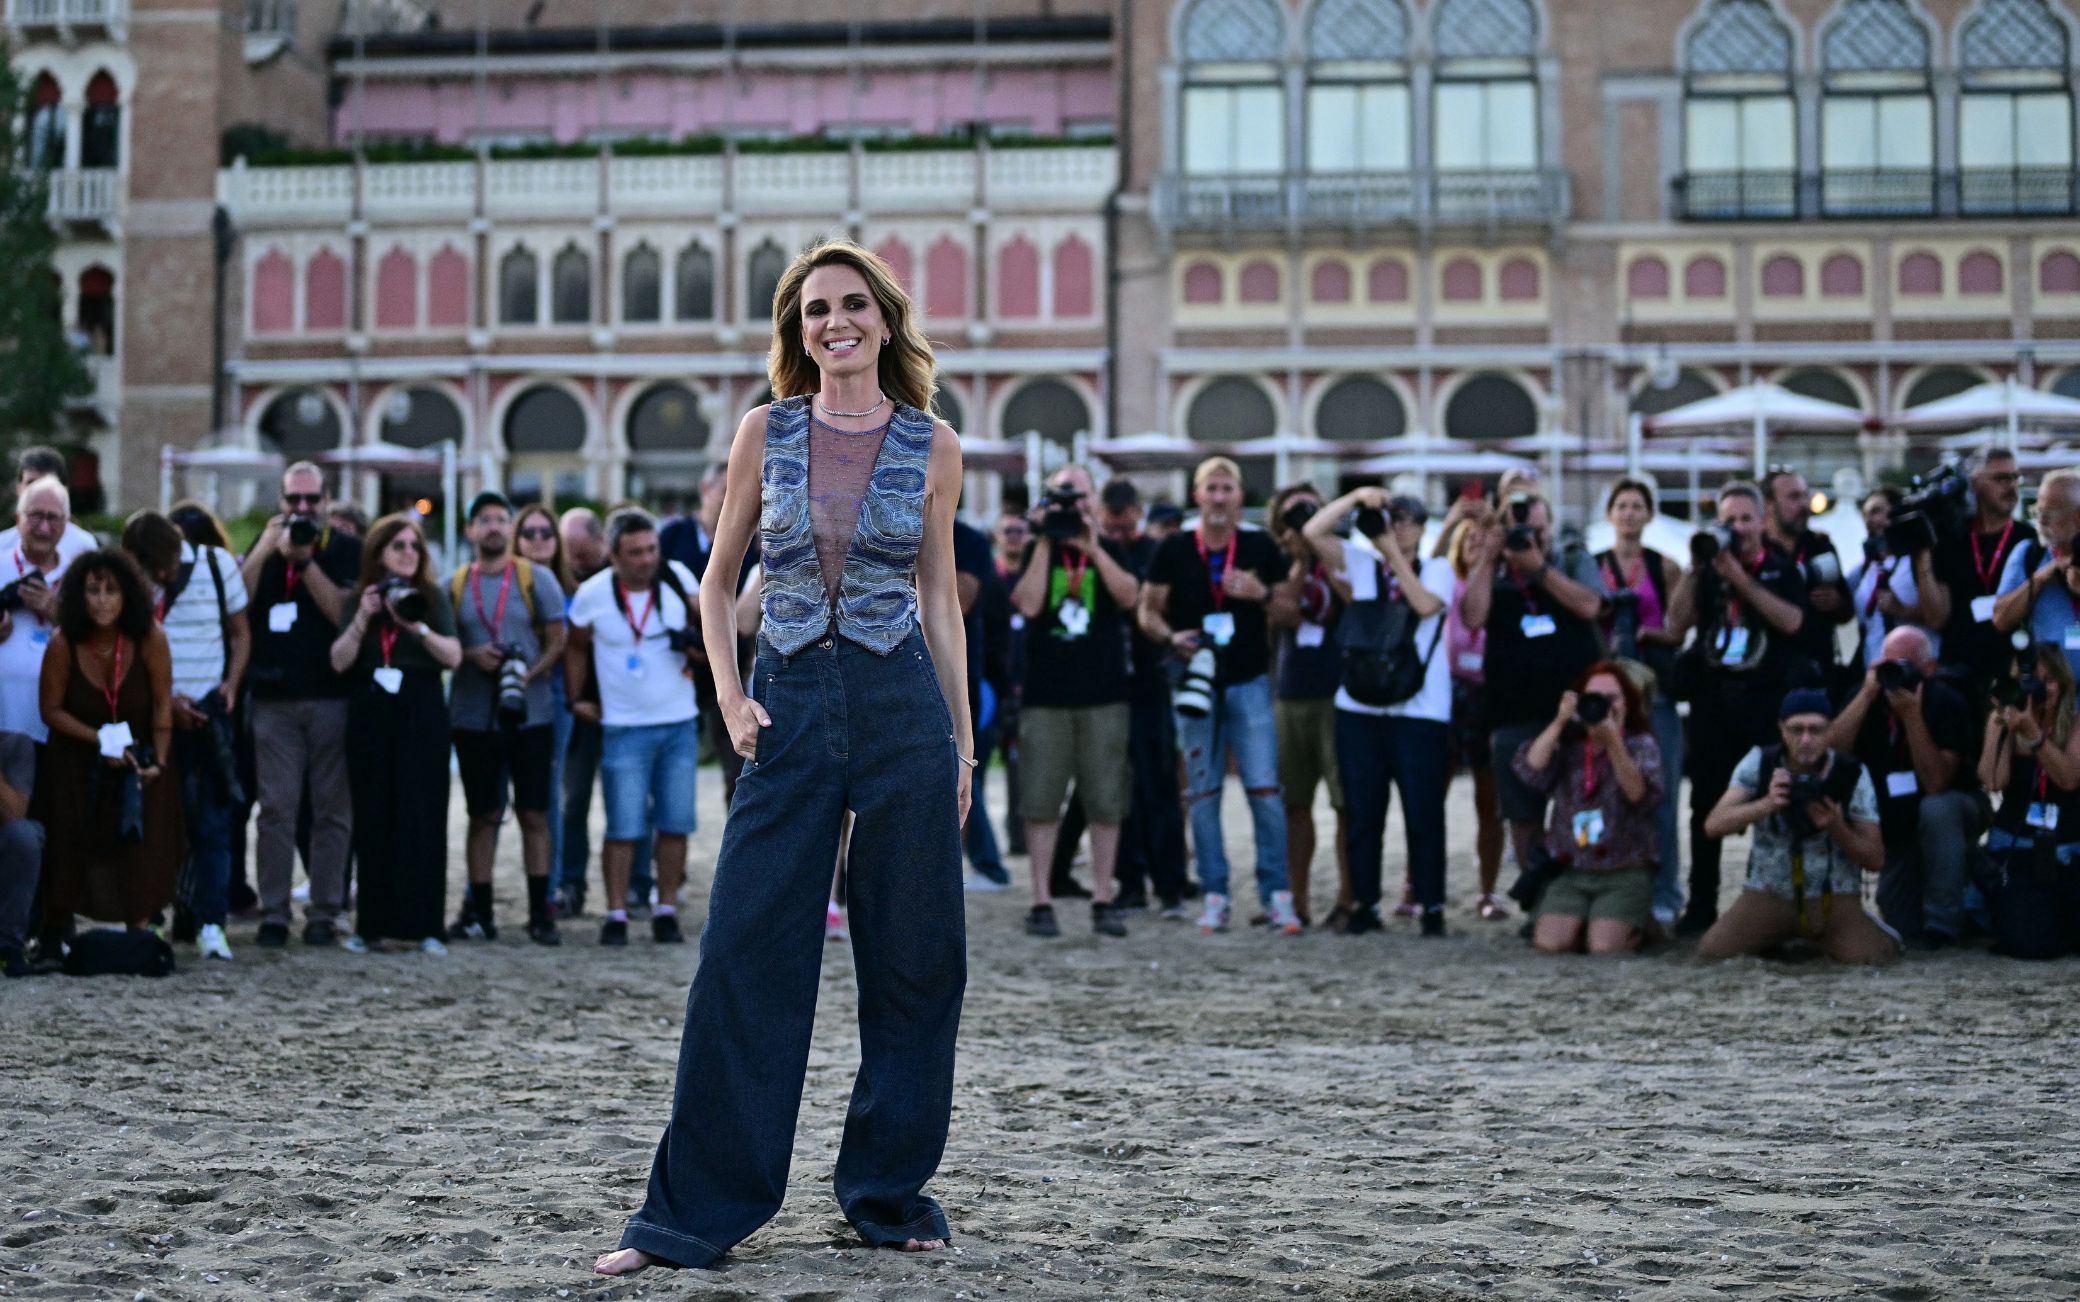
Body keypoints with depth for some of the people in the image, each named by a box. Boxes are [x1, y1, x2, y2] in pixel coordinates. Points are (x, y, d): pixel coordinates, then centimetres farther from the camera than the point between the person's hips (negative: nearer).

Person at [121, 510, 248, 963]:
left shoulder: (218, 564, 1)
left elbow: (240, 632, 11)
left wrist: (231, 683, -5)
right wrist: (165, 700, -9)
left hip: (208, 715, 1)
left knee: (212, 820, -3)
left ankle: (210, 922, -3)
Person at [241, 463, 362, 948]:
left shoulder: (346, 550, 7)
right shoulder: (264, 545, 14)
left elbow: (344, 612, -8)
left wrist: (304, 560, -14)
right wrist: (266, 548, -8)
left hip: (332, 697, -1)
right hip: (275, 698, 1)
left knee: (332, 809, 0)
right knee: (276, 808, -3)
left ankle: (324, 913, 4)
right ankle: (273, 914, 0)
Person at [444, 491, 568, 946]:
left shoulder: (537, 579, 2)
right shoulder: (454, 585, 7)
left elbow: (557, 641, 1)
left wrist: (529, 676, -16)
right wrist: (470, 656, -11)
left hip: (530, 715, -1)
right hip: (474, 716, 2)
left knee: (534, 814, 0)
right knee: (482, 816, 5)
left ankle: (540, 913, 5)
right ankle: (480, 912, 10)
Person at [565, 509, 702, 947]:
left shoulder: (678, 577, -3)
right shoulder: (592, 594, -5)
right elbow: (576, 648, 11)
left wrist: (700, 642, -7)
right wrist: (575, 699, 6)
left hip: (680, 724, 2)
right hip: (624, 729, -2)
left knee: (675, 824, 3)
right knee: (623, 827, -7)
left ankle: (666, 911, 12)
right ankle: (616, 915, 1)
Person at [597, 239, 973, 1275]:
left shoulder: (932, 446, 4)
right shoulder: (766, 432, 4)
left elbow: (939, 597, 10)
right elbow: (718, 582, 11)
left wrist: (964, 735, 7)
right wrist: (729, 695, -2)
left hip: (903, 707, 0)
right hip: (791, 710, 0)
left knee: (911, 957, 5)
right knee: (745, 955, -3)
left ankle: (889, 1191, 19)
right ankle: (695, 1210, 4)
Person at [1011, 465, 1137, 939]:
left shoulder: (1109, 550, 9)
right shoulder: (1036, 551, 7)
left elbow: (1129, 597, -9)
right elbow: (1027, 604, -10)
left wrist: (1091, 547, -16)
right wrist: (1046, 542, -12)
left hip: (1103, 695, 1)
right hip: (1045, 695, -1)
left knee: (1105, 802, 1)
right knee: (1041, 801, -2)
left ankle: (1102, 900, 8)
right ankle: (1041, 902, 4)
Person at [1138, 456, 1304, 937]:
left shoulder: (1260, 547, 3)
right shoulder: (1174, 549, 1)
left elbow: (1290, 612, 8)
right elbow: (1148, 610, 6)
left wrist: (1262, 595, -12)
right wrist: (1171, 636, -13)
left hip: (1249, 681, 0)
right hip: (1196, 680, 0)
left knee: (1265, 789, -7)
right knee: (1203, 792, 3)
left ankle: (1277, 893, -1)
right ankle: (1214, 896, 10)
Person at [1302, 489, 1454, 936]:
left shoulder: (1437, 569, 8)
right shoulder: (1361, 563, 11)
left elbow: (1425, 604, -13)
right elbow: (1313, 533, -1)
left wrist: (1394, 554, -12)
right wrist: (1356, 498, -10)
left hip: (1421, 710, -2)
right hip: (1360, 709, 2)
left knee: (1423, 812, -3)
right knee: (1363, 812, 5)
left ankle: (1432, 907, 4)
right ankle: (1364, 905, 12)